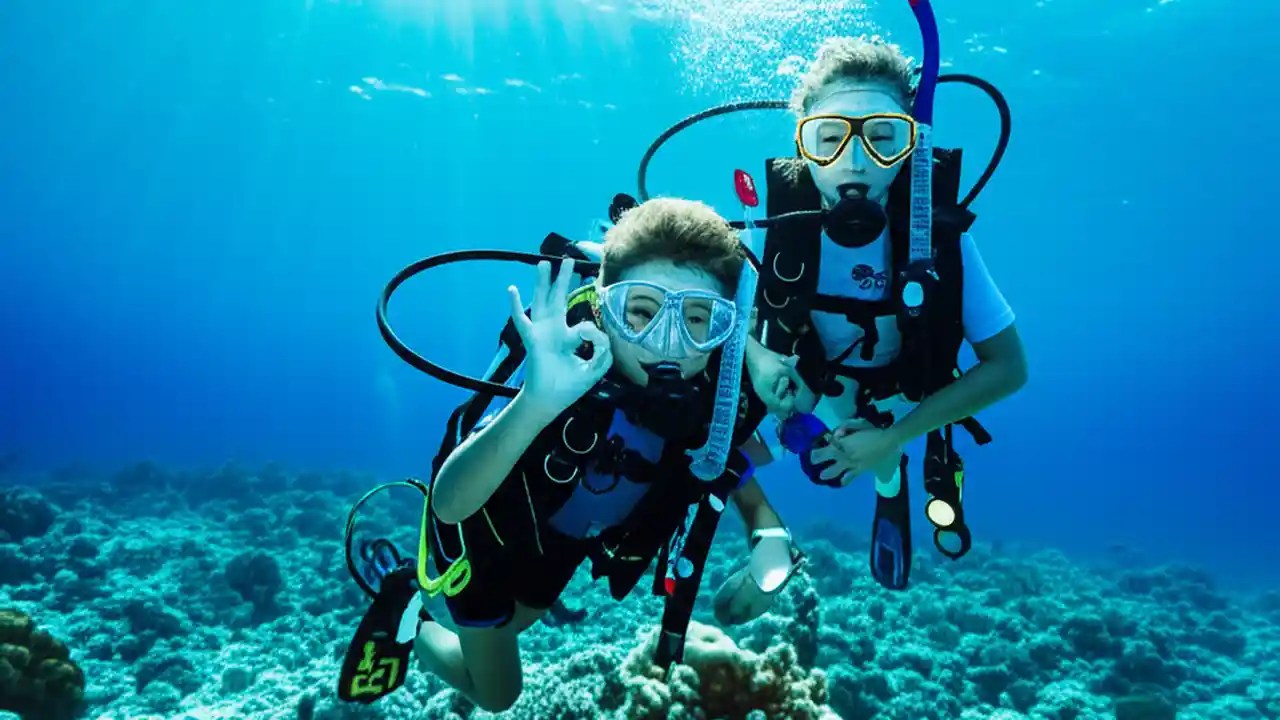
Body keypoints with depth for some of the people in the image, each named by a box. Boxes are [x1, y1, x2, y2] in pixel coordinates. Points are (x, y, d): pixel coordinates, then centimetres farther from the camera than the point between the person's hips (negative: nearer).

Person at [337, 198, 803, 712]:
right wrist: (535, 405, -70)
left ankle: (421, 592, 53)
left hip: (563, 532, 5)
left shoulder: (719, 389, -28)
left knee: (506, 628, 31)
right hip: (487, 526, -5)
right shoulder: (569, 368, -42)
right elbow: (448, 504, -52)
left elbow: (728, 463, -4)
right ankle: (401, 603, 34)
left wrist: (770, 536, -25)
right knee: (495, 694, 15)